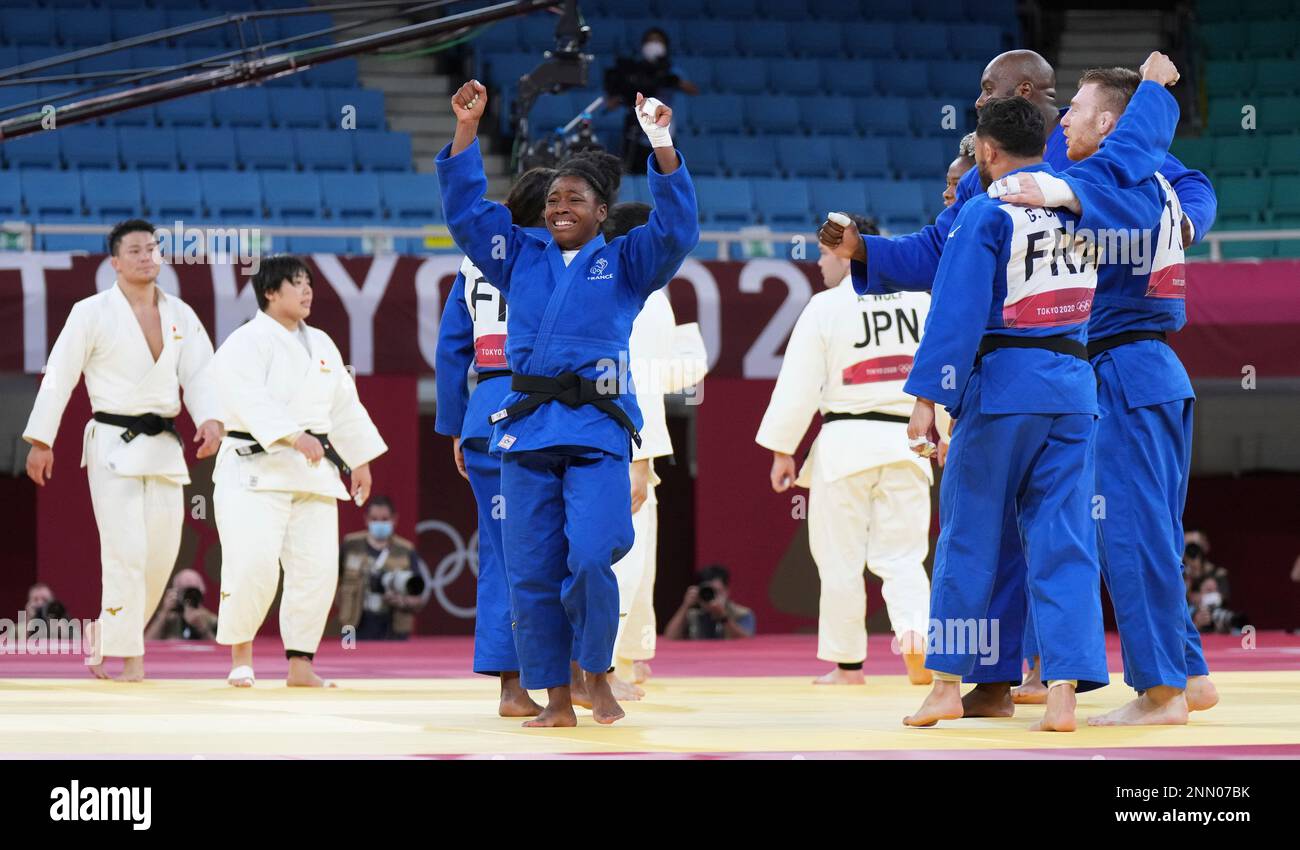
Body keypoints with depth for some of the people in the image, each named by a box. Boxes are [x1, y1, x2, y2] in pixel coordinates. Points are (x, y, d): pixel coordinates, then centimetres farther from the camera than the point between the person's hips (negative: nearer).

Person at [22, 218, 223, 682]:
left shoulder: (180, 315, 9)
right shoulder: (92, 313, -4)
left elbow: (199, 374, 3)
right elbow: (59, 377, -4)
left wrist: (210, 419, -16)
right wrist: (41, 440, -6)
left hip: (164, 446, 5)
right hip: (114, 443, -5)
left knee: (161, 552, 6)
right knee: (127, 551, -13)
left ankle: (105, 638, 26)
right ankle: (129, 660, -7)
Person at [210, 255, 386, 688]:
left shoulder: (320, 344, 17)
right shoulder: (247, 342, -8)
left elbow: (345, 405, 23)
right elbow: (249, 399, -23)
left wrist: (360, 461, 22)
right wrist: (294, 436, -34)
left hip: (313, 472, 7)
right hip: (256, 468, -7)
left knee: (317, 569, 0)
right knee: (254, 563, -18)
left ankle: (300, 665, 10)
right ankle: (240, 653, 1)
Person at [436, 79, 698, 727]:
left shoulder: (625, 263, 9)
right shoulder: (521, 259, 16)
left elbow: (677, 228, -6)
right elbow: (466, 210, 11)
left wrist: (661, 146, -17)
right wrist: (467, 129, 0)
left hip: (596, 428, -3)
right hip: (527, 425, 3)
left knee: (591, 558, -18)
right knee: (531, 571, 1)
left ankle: (597, 674, 4)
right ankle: (556, 700, 10)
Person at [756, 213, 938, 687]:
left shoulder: (825, 307, -6)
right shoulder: (920, 302, 4)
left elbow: (799, 383, -5)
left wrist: (782, 451, 1)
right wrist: (950, 435, 20)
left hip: (845, 441, -3)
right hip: (906, 439, 3)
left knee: (841, 558, 8)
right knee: (902, 554, 7)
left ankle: (847, 664, 15)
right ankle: (917, 633, -20)